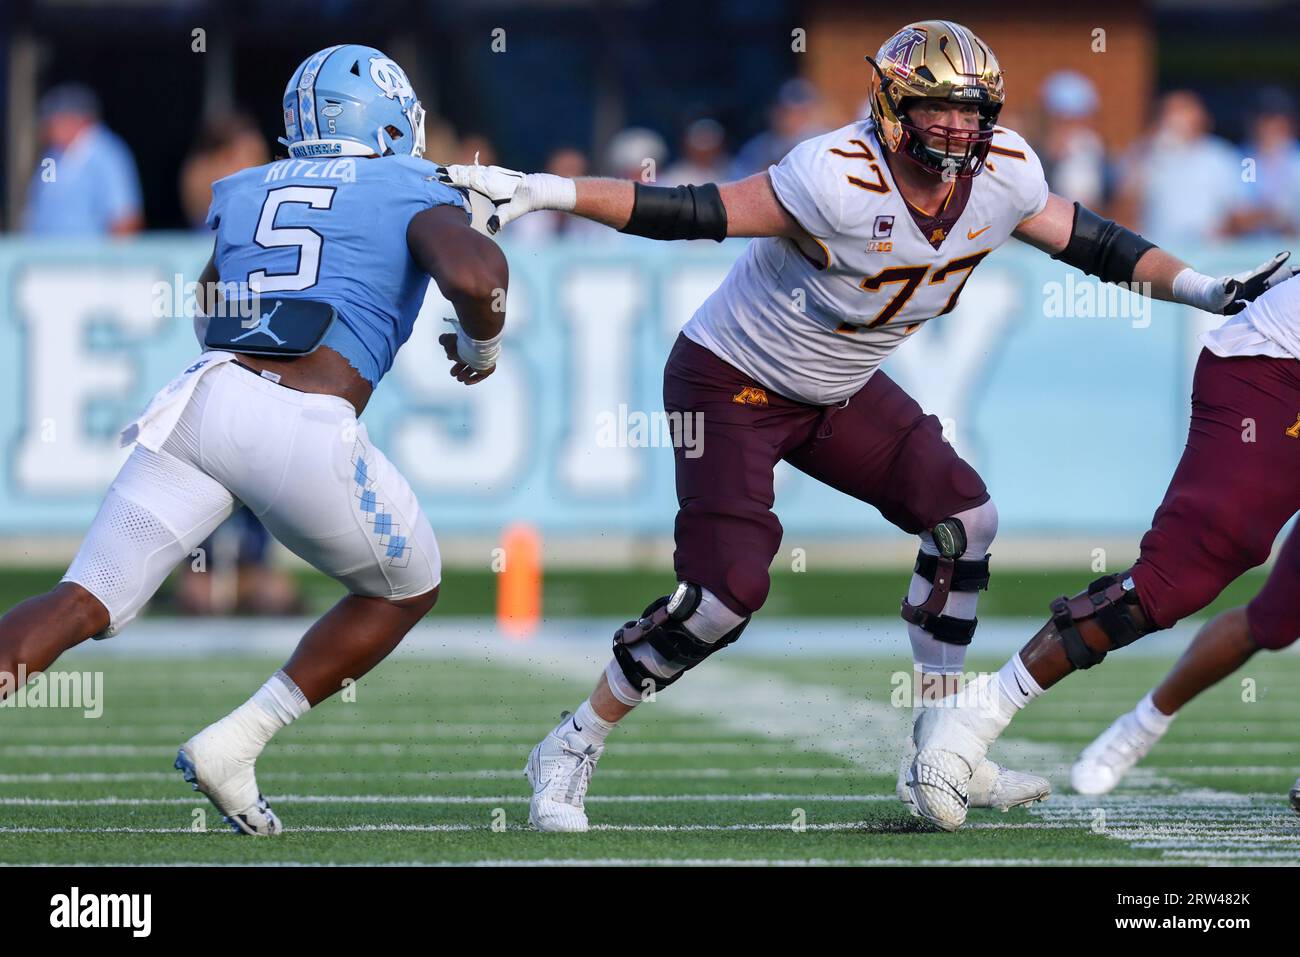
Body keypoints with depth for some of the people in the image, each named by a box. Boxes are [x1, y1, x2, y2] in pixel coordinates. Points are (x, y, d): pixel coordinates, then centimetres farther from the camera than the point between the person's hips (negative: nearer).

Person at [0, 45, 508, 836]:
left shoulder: (245, 194, 25)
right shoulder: (415, 198, 12)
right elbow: (473, 273, -9)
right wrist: (480, 346, 11)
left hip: (200, 395, 4)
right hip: (305, 430, -4)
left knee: (82, 607, 2)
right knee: (407, 590, 23)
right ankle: (235, 745, 13)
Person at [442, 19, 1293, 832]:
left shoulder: (1002, 176, -12)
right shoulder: (843, 180, -33)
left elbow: (1090, 241, 5)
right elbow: (691, 214, -30)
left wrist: (1208, 292, 3)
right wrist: (542, 193, -35)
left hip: (839, 392, 7)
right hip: (732, 384, -7)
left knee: (963, 518, -3)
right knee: (725, 592, -18)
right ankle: (572, 750, 1)